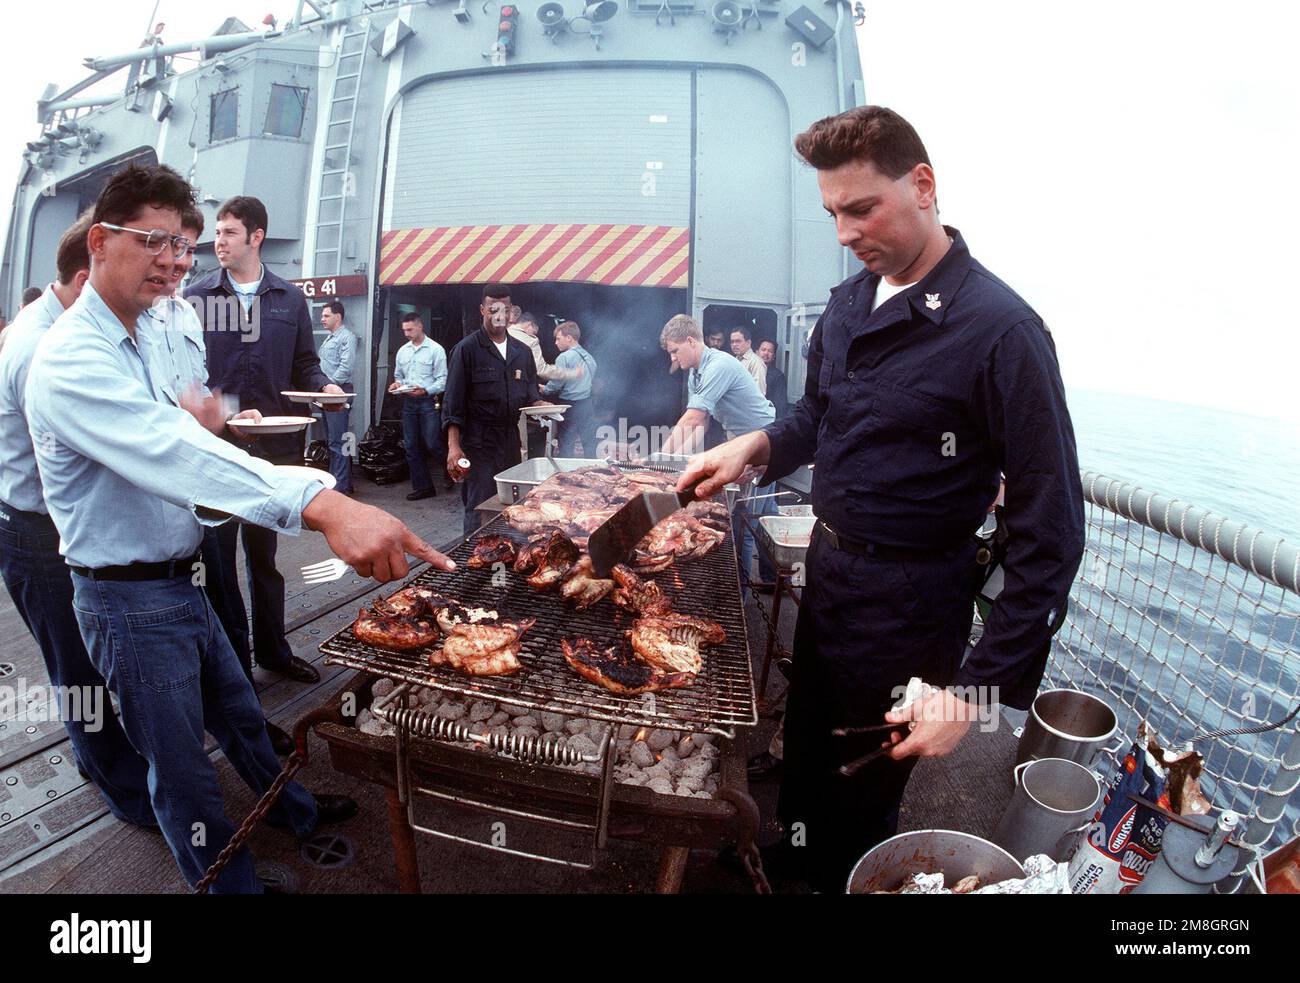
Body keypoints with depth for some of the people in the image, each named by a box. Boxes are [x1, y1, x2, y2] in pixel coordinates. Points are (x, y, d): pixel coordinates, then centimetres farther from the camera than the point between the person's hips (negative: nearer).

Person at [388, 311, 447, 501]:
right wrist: (397, 384, 0)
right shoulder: (402, 351, 13)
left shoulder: (435, 350, -5)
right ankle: (422, 486, 15)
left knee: (433, 445, -8)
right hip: (408, 402, 6)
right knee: (411, 447, 6)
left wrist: (425, 390, -21)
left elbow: (442, 380, -8)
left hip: (429, 401, -6)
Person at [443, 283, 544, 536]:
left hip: (511, 443, 5)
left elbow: (529, 396, 19)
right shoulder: (468, 349, -4)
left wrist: (540, 406, -5)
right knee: (480, 510, -5)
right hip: (478, 445, -5)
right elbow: (453, 403, -7)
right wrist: (453, 447, -14)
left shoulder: (522, 352, 12)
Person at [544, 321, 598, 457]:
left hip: (570, 406, -6)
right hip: (587, 404, 6)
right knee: (589, 443, 10)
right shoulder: (589, 357, 9)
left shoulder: (564, 357, -13)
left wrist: (543, 390, 6)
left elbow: (556, 384, -13)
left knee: (566, 446, 0)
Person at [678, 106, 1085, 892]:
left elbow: (1051, 532, -19)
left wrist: (976, 689, -19)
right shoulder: (849, 302, 2)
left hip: (910, 601, -7)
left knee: (862, 795, 15)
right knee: (805, 760, 26)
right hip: (827, 567, 7)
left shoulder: (1000, 329, -20)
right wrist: (758, 445, -5)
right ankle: (794, 865, 53)